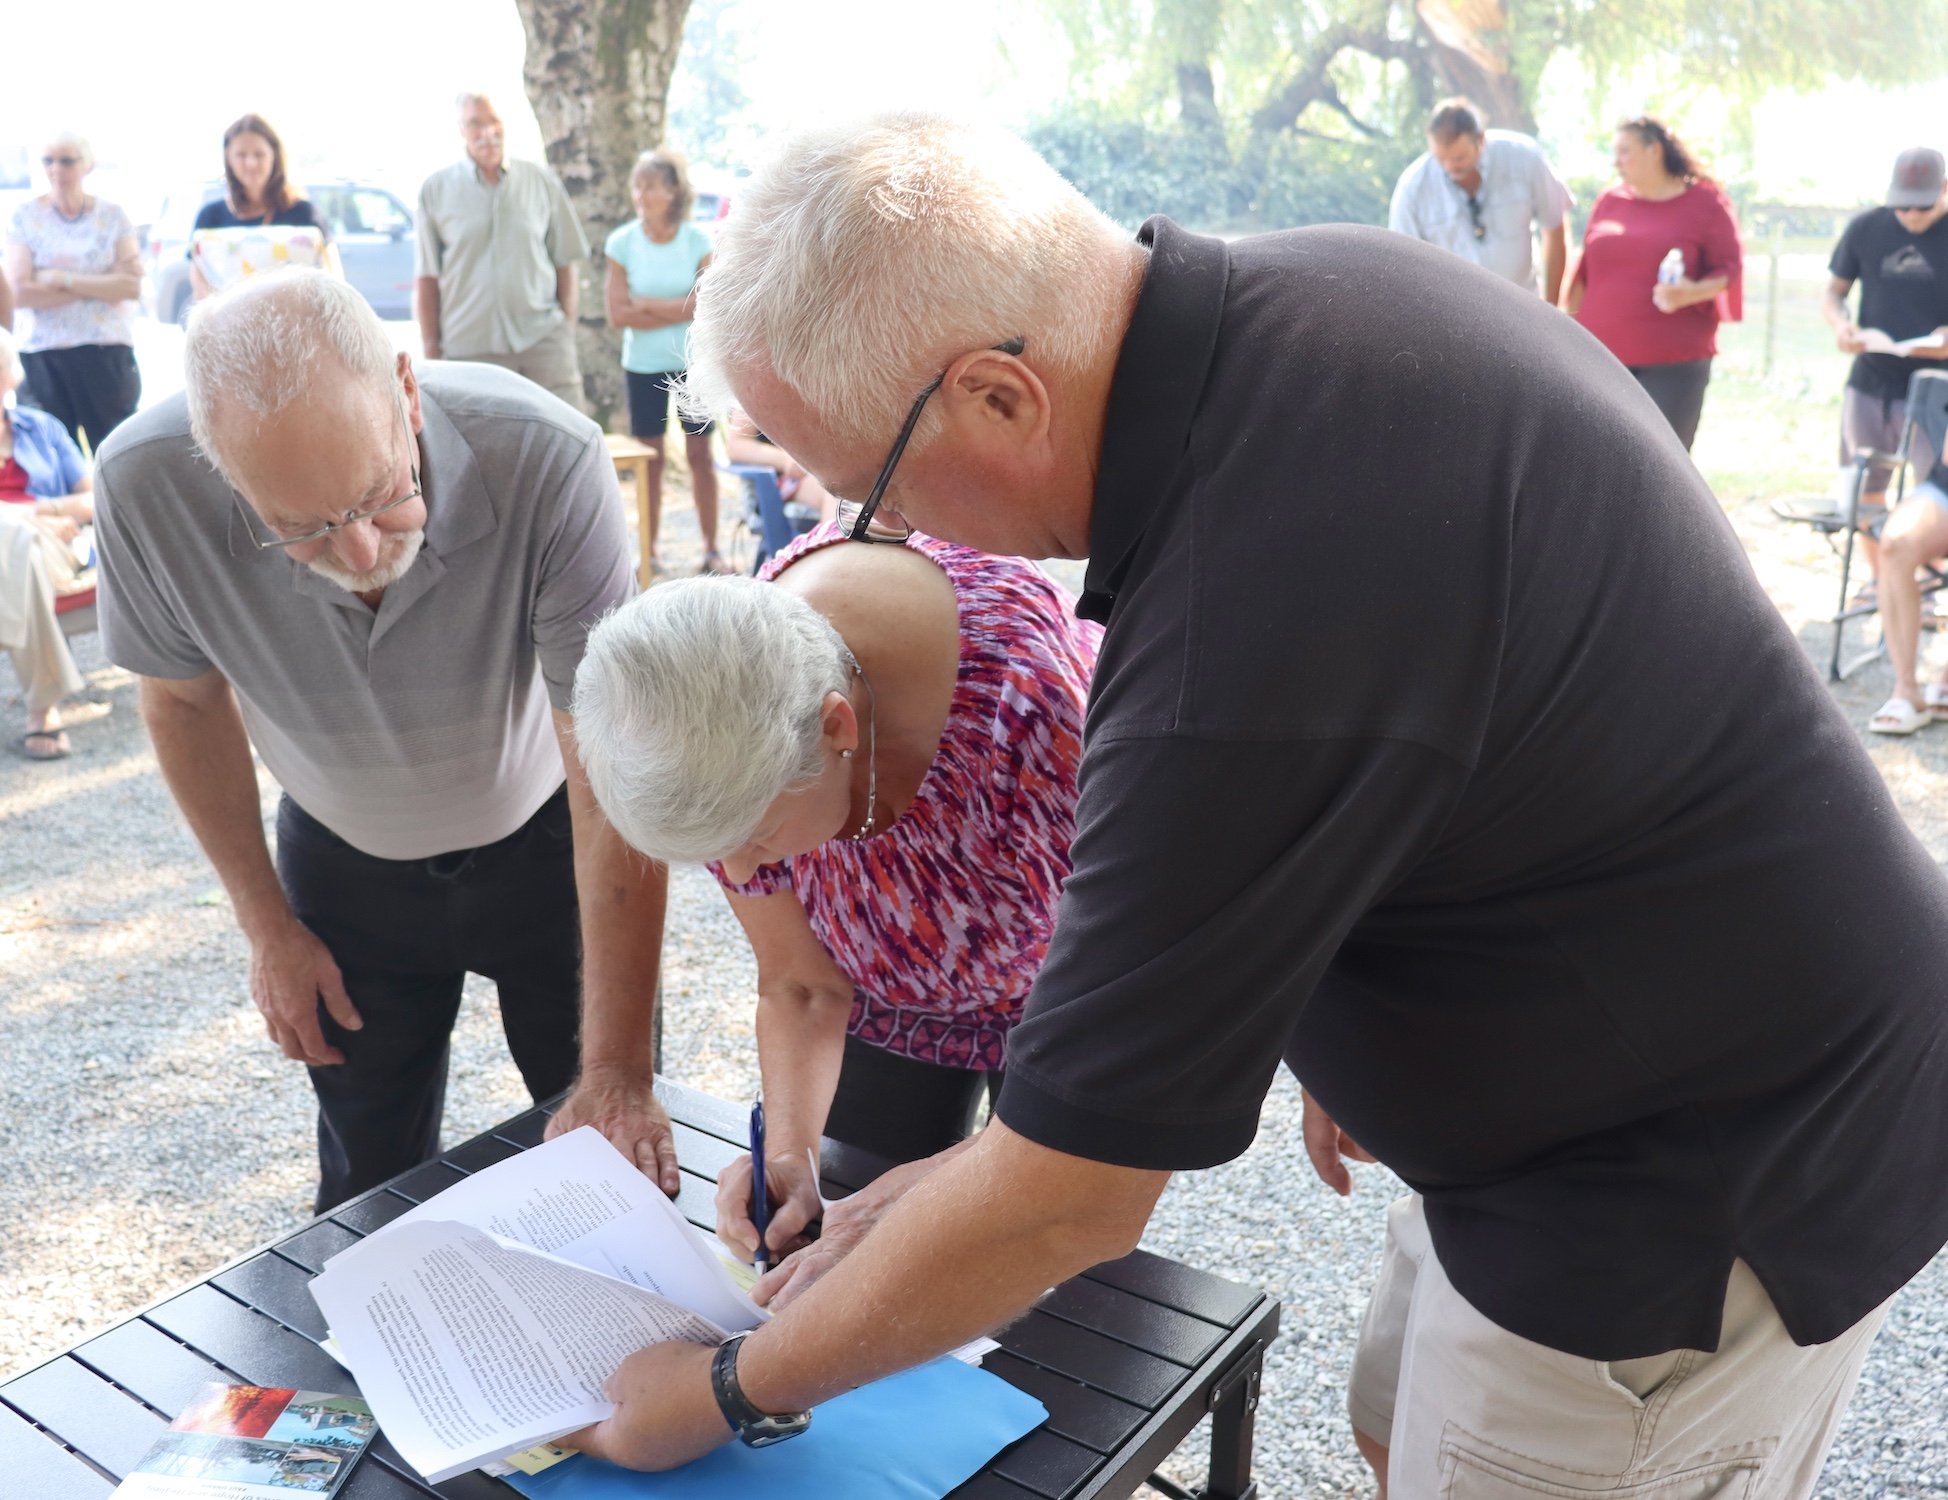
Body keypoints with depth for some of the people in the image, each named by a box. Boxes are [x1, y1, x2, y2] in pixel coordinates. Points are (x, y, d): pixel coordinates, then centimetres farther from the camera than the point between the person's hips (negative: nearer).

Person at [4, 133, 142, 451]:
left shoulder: (112, 216, 6)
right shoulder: (25, 216, 4)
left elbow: (133, 287, -4)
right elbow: (20, 292, -6)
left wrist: (64, 279, -11)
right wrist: (100, 286, -11)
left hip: (107, 353, 0)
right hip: (43, 354, 0)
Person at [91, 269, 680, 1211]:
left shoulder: (546, 460, -35)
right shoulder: (145, 487, -28)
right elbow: (184, 699, -6)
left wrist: (618, 1070, -31)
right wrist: (266, 924, -1)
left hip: (545, 840, -1)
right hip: (345, 860, 2)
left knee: (621, 1152, 12)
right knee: (371, 1190, 16)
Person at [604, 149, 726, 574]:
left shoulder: (698, 240, -5)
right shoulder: (622, 243, -3)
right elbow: (618, 315, -9)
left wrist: (647, 305, -11)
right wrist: (677, 311, -12)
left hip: (694, 360, -1)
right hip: (643, 364, 1)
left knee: (700, 454, 2)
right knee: (650, 459, 6)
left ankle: (712, 549, 9)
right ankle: (648, 551, 13)